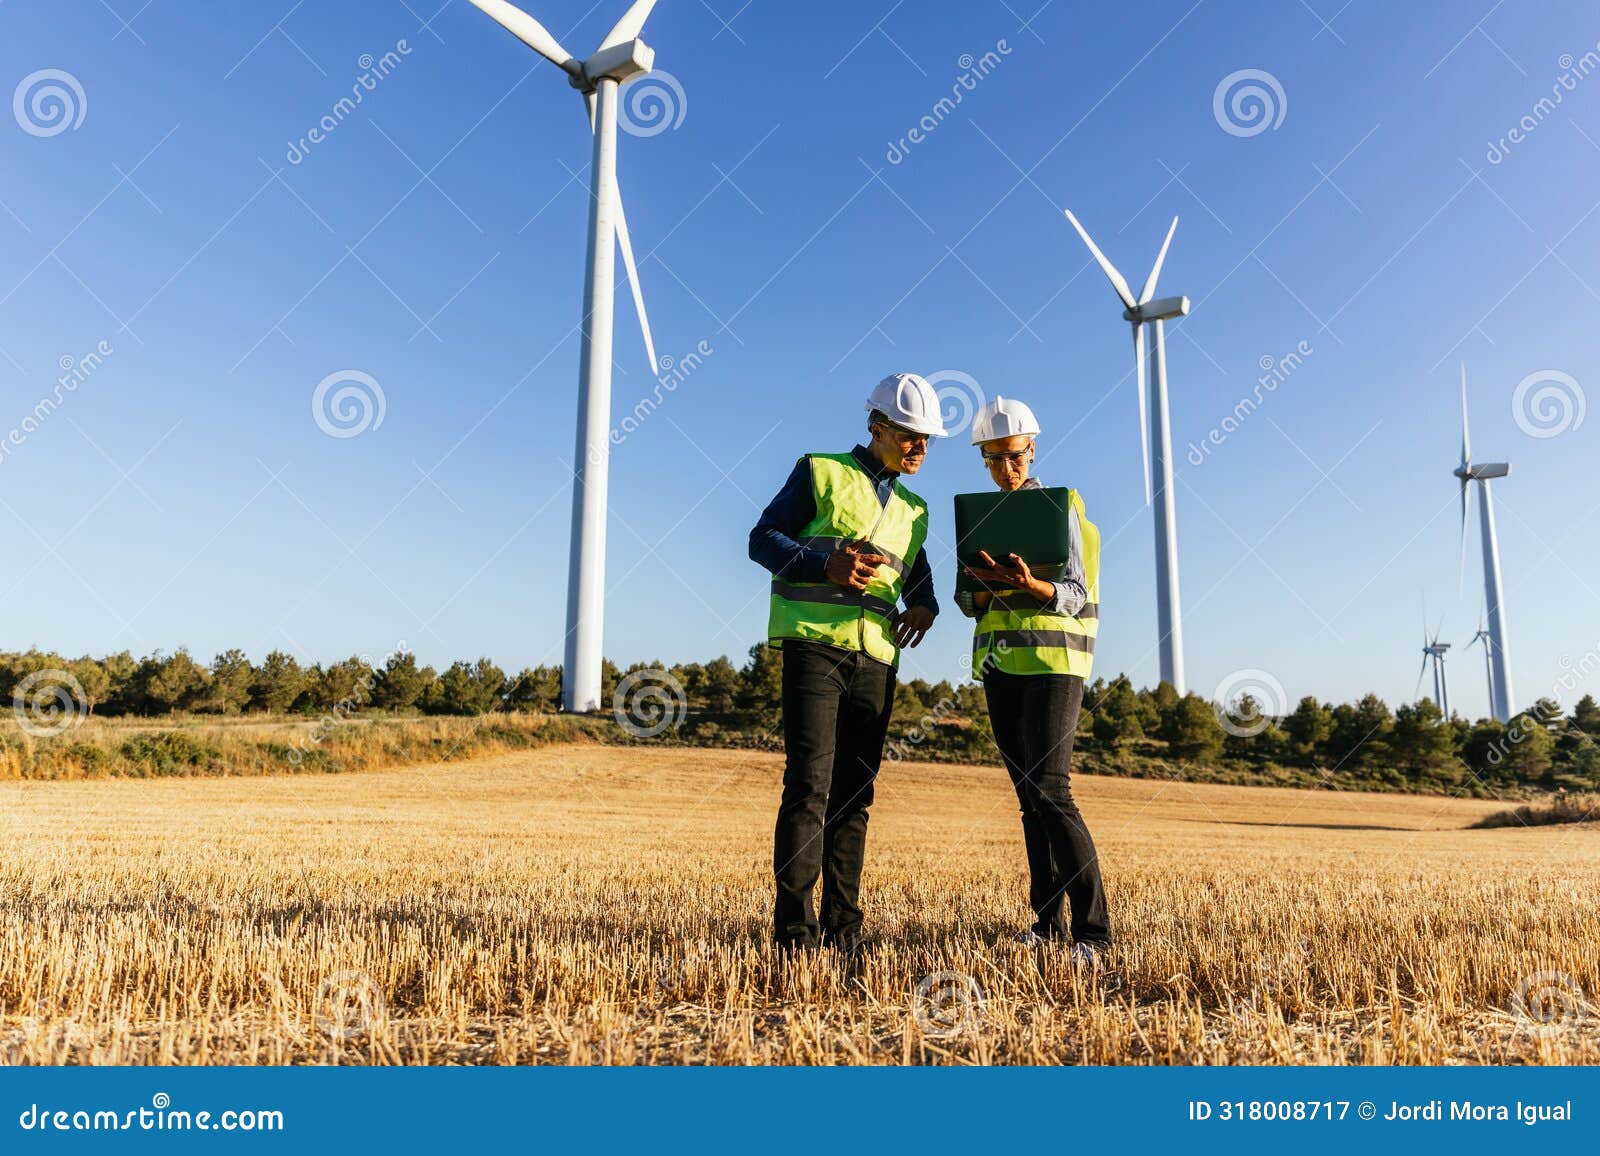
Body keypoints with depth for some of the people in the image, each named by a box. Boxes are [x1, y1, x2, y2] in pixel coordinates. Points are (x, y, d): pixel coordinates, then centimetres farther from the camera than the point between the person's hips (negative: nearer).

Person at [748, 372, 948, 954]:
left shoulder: (913, 509, 22)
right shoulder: (820, 472, 6)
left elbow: (919, 573, 31)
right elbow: (763, 538, 1)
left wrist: (925, 604, 6)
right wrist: (827, 565, -16)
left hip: (875, 659, 6)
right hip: (815, 645, -5)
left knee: (854, 794, 6)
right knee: (809, 784, -11)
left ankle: (842, 924, 12)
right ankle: (794, 925, -6)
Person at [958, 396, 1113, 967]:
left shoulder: (1060, 508, -2)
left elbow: (1076, 595, -9)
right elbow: (968, 600, 8)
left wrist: (1029, 585, -29)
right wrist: (987, 588, -15)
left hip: (1052, 661, -5)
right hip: (999, 663, 6)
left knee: (1049, 791, -16)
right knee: (1029, 797, 8)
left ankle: (1093, 932, -10)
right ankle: (1047, 922, 16)